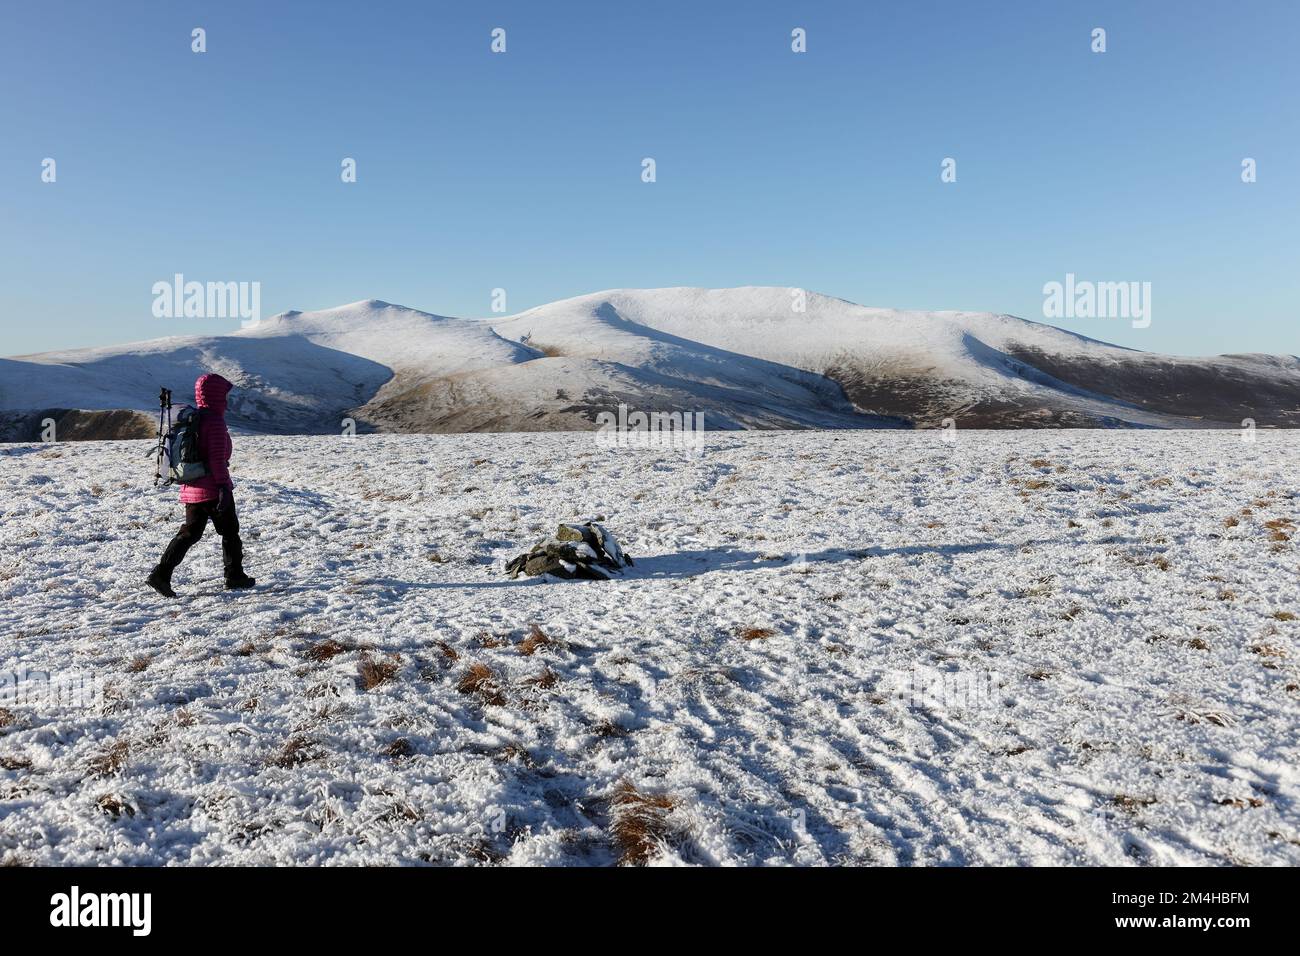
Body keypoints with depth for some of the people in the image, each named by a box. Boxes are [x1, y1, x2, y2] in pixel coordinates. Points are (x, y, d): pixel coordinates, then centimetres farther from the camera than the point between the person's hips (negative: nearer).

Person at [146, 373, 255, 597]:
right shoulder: (215, 421, -15)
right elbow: (217, 458, -22)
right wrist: (224, 487, -23)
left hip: (191, 488, 8)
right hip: (213, 488, -8)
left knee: (190, 532, 11)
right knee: (230, 531, 7)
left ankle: (161, 574, 2)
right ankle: (235, 576, 17)